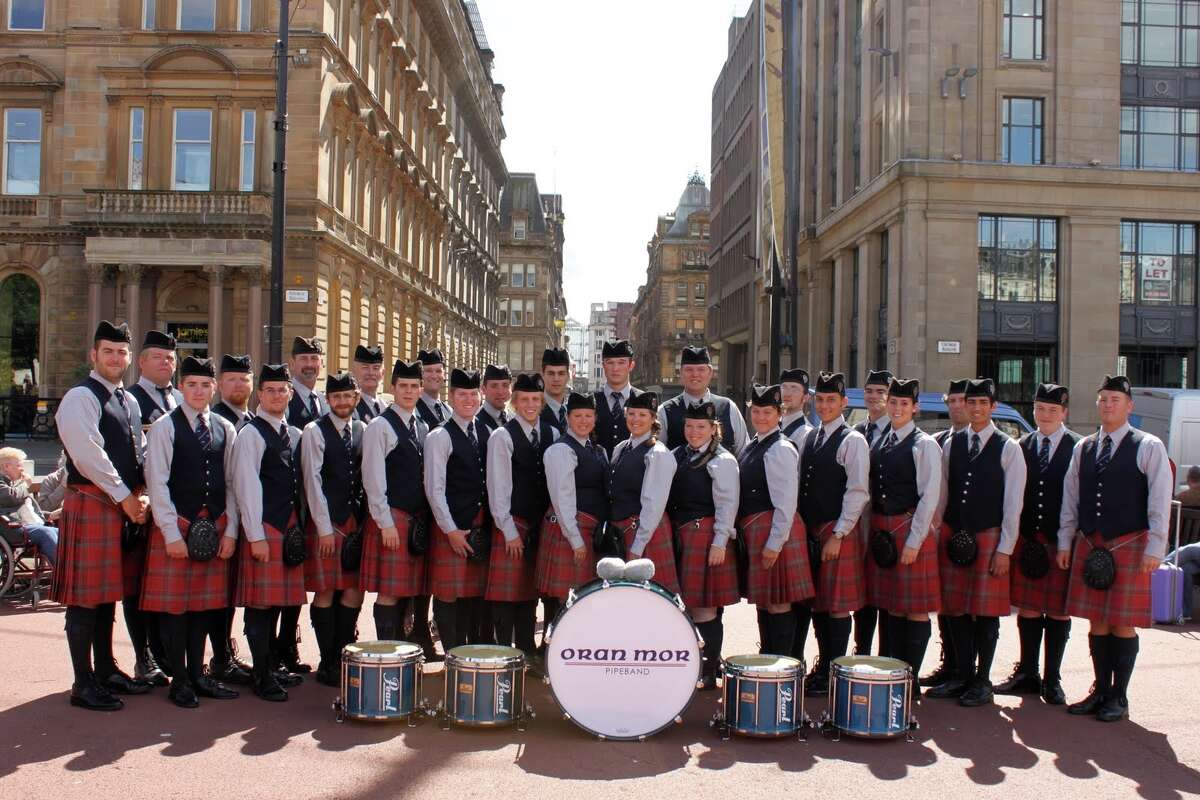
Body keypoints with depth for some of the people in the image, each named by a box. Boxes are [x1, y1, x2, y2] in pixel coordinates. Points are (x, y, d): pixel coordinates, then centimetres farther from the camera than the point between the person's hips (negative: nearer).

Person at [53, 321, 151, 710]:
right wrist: (124, 497, -14)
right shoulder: (81, 398, -10)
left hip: (123, 506, 8)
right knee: (85, 597, -3)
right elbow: (89, 456, -18)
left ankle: (106, 670, 26)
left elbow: (141, 452, 18)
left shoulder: (128, 401, 17)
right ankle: (84, 685, 4)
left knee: (109, 593, 15)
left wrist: (141, 494, 3)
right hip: (90, 505, -8)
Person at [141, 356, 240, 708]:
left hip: (215, 527, 4)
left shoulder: (225, 429, 8)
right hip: (176, 526, -4)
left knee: (205, 604, 10)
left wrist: (230, 531, 2)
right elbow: (157, 484, -8)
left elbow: (232, 484, 9)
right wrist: (172, 533, -12)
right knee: (174, 605, 1)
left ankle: (197, 675, 21)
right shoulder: (164, 427, -4)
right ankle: (179, 681, 12)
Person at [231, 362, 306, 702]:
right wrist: (256, 536, -14)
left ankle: (273, 665, 24)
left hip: (290, 527, 7)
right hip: (264, 528, -6)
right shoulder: (250, 434, -6)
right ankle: (263, 677, 6)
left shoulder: (294, 435, 14)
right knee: (261, 604, -2)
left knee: (279, 600, 13)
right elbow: (247, 487, -11)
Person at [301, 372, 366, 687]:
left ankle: (342, 658, 17)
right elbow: (313, 482, -8)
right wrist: (325, 528, -11)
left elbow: (367, 478, 12)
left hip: (356, 521, 5)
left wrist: (363, 520, 5)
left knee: (354, 590, 5)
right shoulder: (315, 432, -4)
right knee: (326, 592, -1)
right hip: (326, 523, -5)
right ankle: (328, 664, 9)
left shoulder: (362, 430, 11)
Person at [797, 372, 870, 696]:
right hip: (809, 532, 7)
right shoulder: (809, 439, 13)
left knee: (837, 605, -1)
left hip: (838, 534, -6)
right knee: (817, 604, 12)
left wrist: (837, 536, -16)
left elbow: (857, 493, -13)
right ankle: (823, 664, 24)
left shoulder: (853, 441, -7)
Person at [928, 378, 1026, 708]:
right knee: (957, 610, 7)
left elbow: (1013, 503, -4)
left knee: (986, 613, 0)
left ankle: (982, 681, 12)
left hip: (989, 538, -3)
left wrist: (1004, 549, -9)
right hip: (954, 537, 4)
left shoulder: (1008, 448, -2)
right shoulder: (951, 444, 8)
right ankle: (963, 676, 19)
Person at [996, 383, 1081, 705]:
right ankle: (1027, 674, 19)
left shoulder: (1079, 447, -2)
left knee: (1058, 611, 5)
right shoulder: (1022, 445, 8)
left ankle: (1052, 679, 16)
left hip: (1062, 542, -3)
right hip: (1026, 539, 3)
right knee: (1027, 609, 8)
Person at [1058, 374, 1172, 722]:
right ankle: (1100, 690, 21)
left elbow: (1159, 502, -6)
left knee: (1123, 625, 1)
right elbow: (1070, 498, 12)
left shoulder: (1148, 447, -3)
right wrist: (1065, 543, 8)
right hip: (1089, 545, 4)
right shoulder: (1083, 448, 10)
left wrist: (1154, 549, -10)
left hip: (1130, 546, -4)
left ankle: (1119, 697, 12)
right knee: (1097, 622, 9)